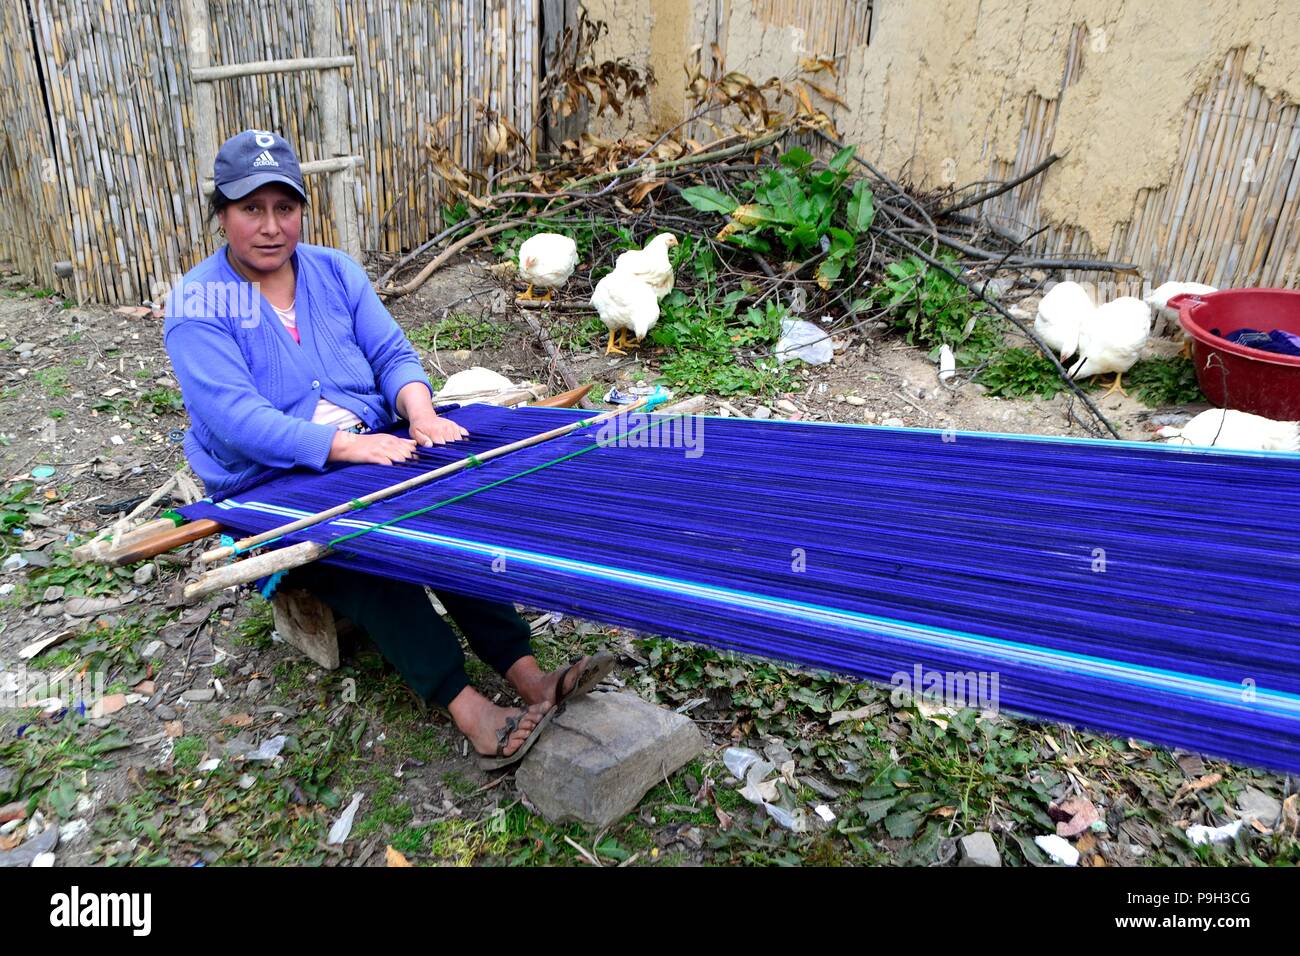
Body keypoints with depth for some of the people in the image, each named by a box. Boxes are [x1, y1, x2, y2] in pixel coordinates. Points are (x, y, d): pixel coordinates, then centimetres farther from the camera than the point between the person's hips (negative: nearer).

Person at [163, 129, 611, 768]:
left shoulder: (335, 271, 8)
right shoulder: (197, 306, -9)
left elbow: (392, 353, 3)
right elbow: (234, 418, -22)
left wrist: (420, 411, -20)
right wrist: (346, 446, -33)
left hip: (371, 454, 4)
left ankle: (528, 677, -27)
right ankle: (468, 710, -34)